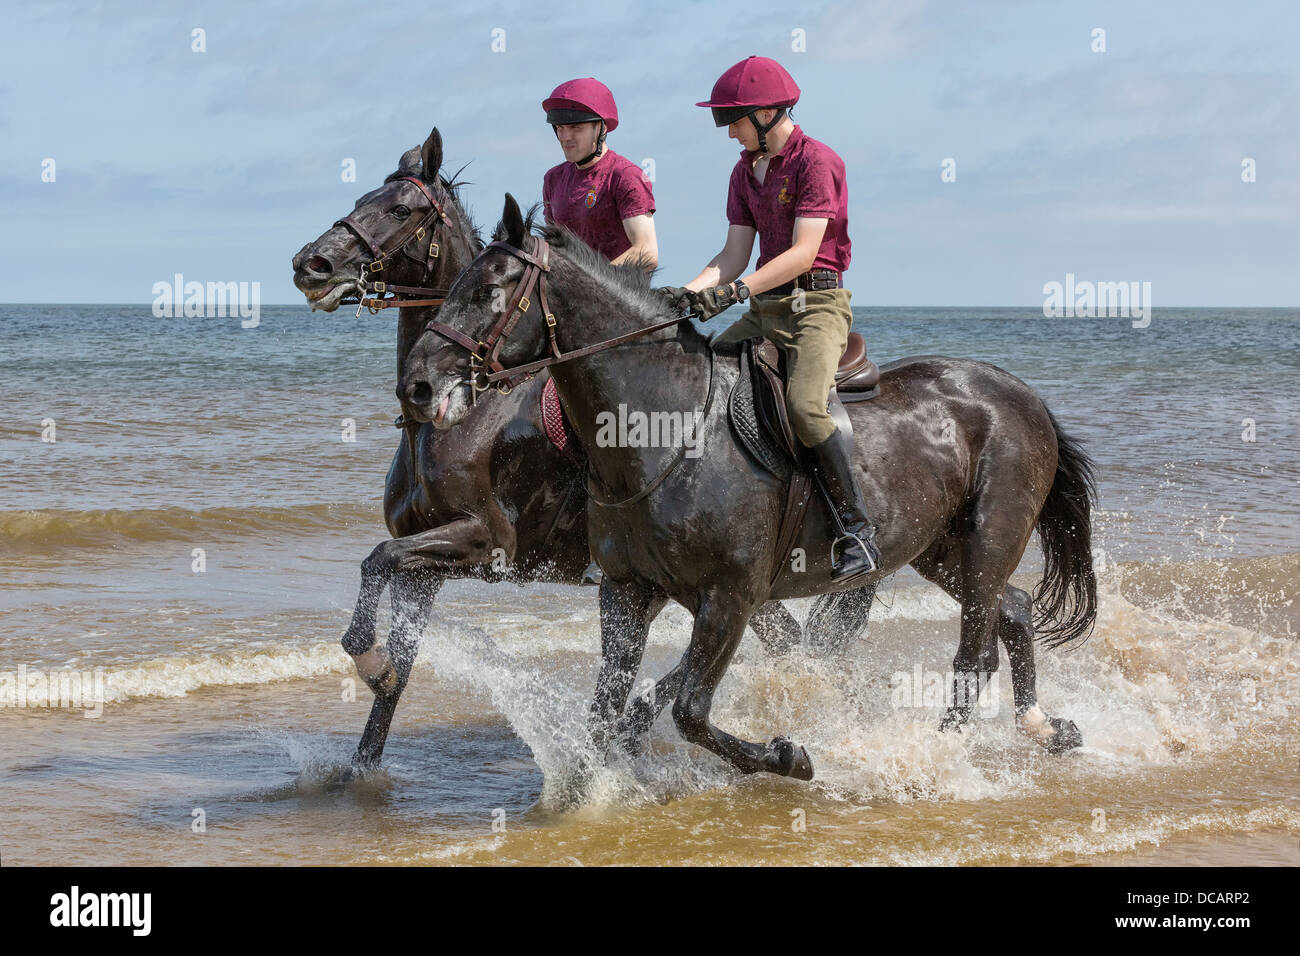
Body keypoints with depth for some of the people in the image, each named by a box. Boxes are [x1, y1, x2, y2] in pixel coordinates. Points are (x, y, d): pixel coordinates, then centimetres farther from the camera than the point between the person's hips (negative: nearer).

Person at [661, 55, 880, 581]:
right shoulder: (745, 171, 15)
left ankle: (857, 528, -21)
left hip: (816, 304, -8)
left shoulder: (817, 161, -11)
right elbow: (735, 254, 10)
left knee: (804, 405, -29)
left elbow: (803, 252, -19)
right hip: (764, 309, 8)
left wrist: (736, 290, -28)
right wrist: (690, 292, -8)